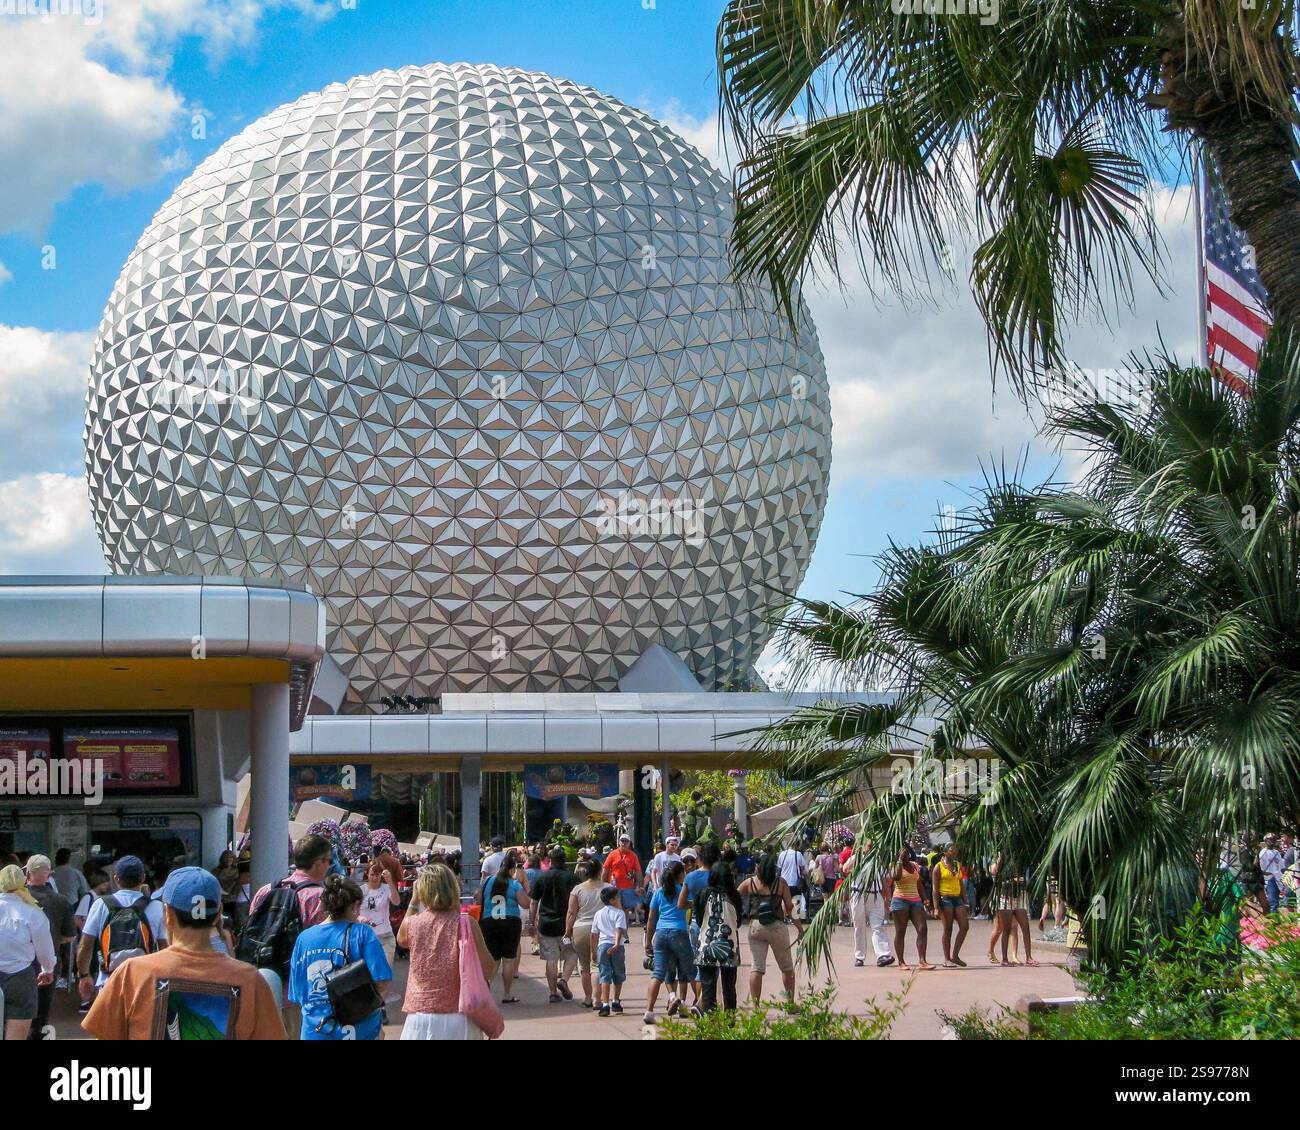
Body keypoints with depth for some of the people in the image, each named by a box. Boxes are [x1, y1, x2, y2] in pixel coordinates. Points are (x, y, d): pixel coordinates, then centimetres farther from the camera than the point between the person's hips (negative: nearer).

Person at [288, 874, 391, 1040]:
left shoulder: (303, 938, 2)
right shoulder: (361, 933, -9)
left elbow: (296, 997, 7)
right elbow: (381, 983, -13)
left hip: (314, 1031, 4)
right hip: (359, 1029, -4)